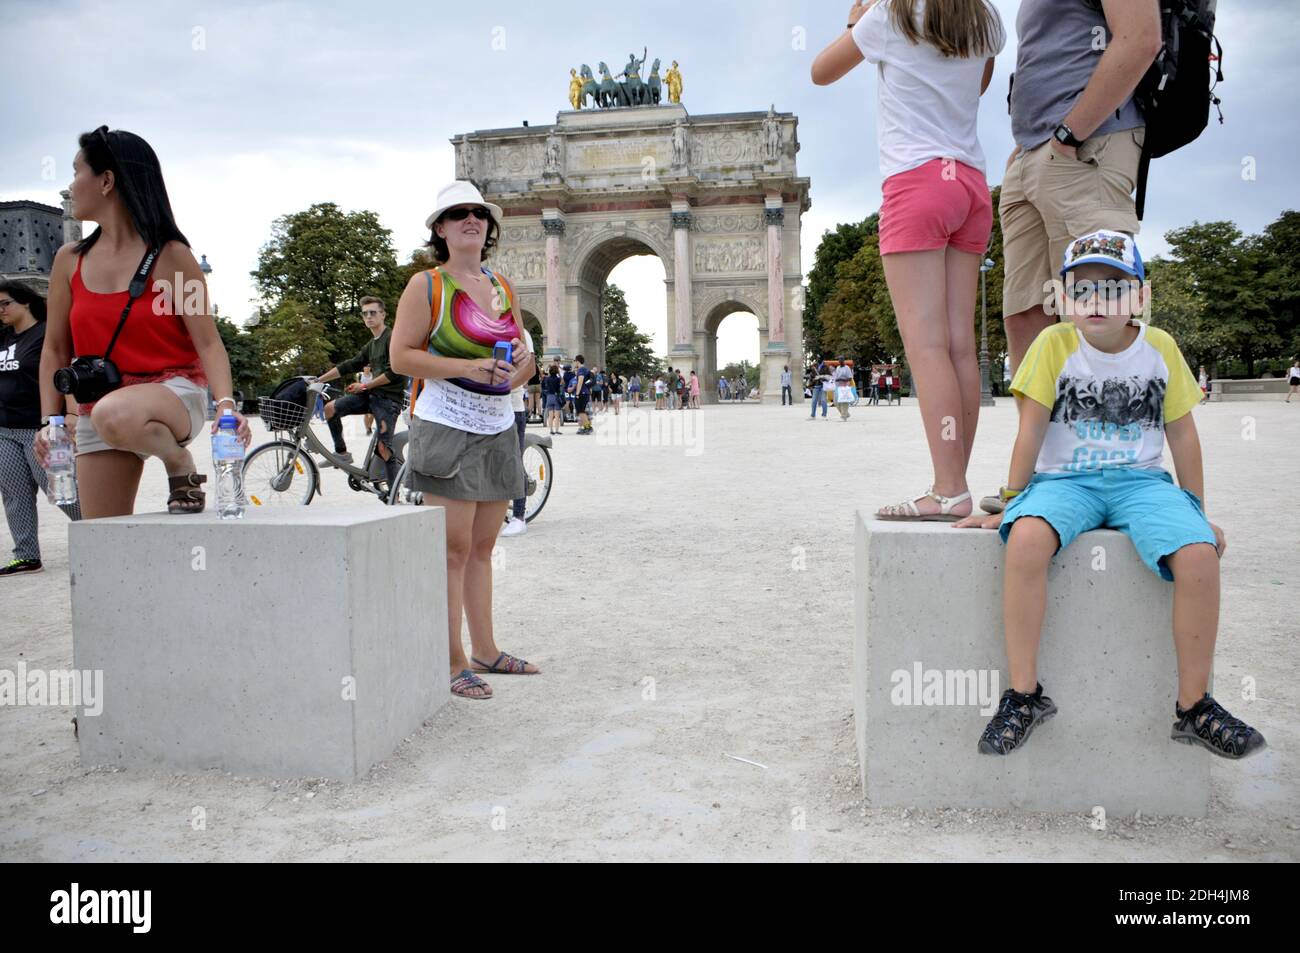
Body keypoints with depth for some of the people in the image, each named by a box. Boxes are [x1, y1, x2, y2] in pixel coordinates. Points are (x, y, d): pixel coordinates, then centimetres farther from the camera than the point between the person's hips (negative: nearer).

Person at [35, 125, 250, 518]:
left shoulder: (170, 256, -7)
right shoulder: (69, 261, 7)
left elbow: (208, 343, -11)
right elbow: (55, 350, 11)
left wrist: (226, 404, -27)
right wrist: (50, 421, 1)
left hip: (172, 392, -5)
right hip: (96, 409, 5)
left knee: (114, 415, -39)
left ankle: (182, 466, -11)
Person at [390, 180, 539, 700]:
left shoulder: (503, 287, 16)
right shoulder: (426, 285, -2)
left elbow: (521, 358, 22)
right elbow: (401, 356, -8)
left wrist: (523, 363, -2)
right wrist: (467, 368, -18)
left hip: (498, 429, 6)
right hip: (447, 429, -6)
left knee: (482, 547, 11)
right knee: (453, 548, -6)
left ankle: (485, 651, 19)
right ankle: (453, 663, 0)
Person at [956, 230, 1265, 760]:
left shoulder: (1159, 348, 5)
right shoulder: (1054, 344, -1)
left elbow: (1182, 434, 10)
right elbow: (1032, 429, -1)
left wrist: (1198, 513, 12)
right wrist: (1010, 503, -1)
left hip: (1141, 480, 2)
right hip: (1064, 478, -2)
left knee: (1199, 553, -27)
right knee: (1026, 538, -35)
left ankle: (1193, 706, -8)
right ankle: (1024, 692, -21)